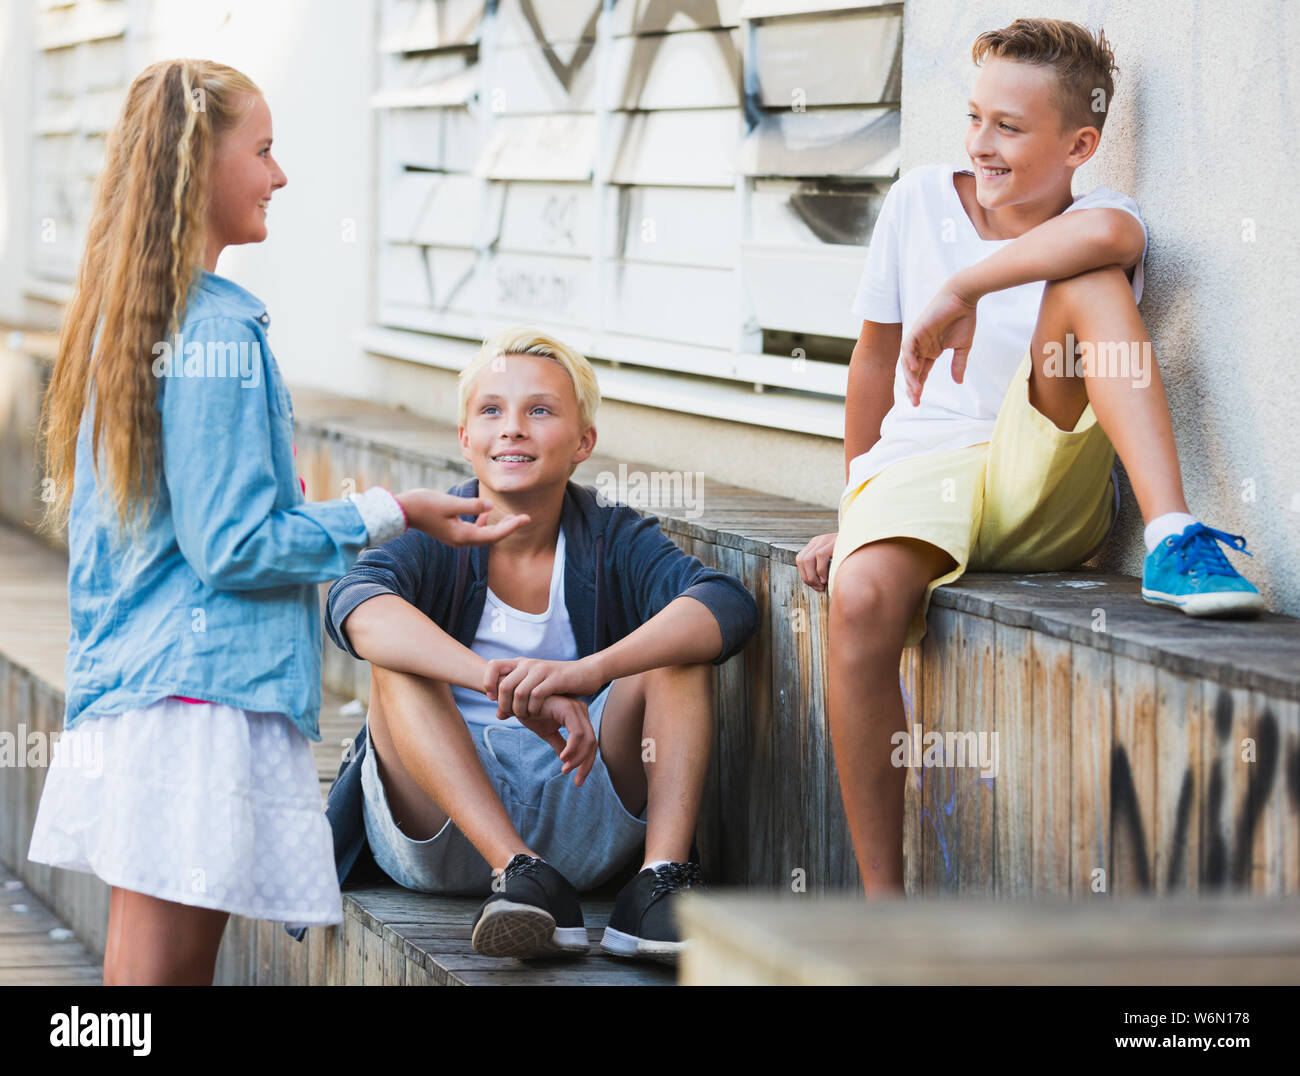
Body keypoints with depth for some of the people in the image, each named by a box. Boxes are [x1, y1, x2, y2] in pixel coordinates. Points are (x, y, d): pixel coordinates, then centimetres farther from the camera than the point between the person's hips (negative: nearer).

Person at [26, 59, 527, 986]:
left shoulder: (117, 318, 15)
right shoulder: (218, 329, -13)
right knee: (167, 968, -7)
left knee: (140, 960, 9)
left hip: (118, 693, 9)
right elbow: (234, 549, -14)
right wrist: (390, 515, -6)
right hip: (202, 694, -9)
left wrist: (272, 485, 30)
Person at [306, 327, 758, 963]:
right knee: (400, 658, -24)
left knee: (677, 646, -14)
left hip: (578, 816, 1)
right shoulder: (431, 538, -3)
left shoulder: (612, 540, 1)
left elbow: (728, 606, -21)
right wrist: (505, 683, -45)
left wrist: (587, 671, -39)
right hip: (440, 828, -1)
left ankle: (662, 880, -30)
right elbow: (354, 607, -29)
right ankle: (521, 878, -38)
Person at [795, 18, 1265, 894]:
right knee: (862, 599, -35)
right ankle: (882, 910, -28)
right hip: (918, 473, 1)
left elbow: (1108, 233, -29)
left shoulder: (1092, 225, 0)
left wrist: (960, 289, -27)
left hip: (1047, 487, -1)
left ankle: (1173, 539, -42)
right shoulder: (921, 202, 10)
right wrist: (855, 511, 22)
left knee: (1088, 284, -25)